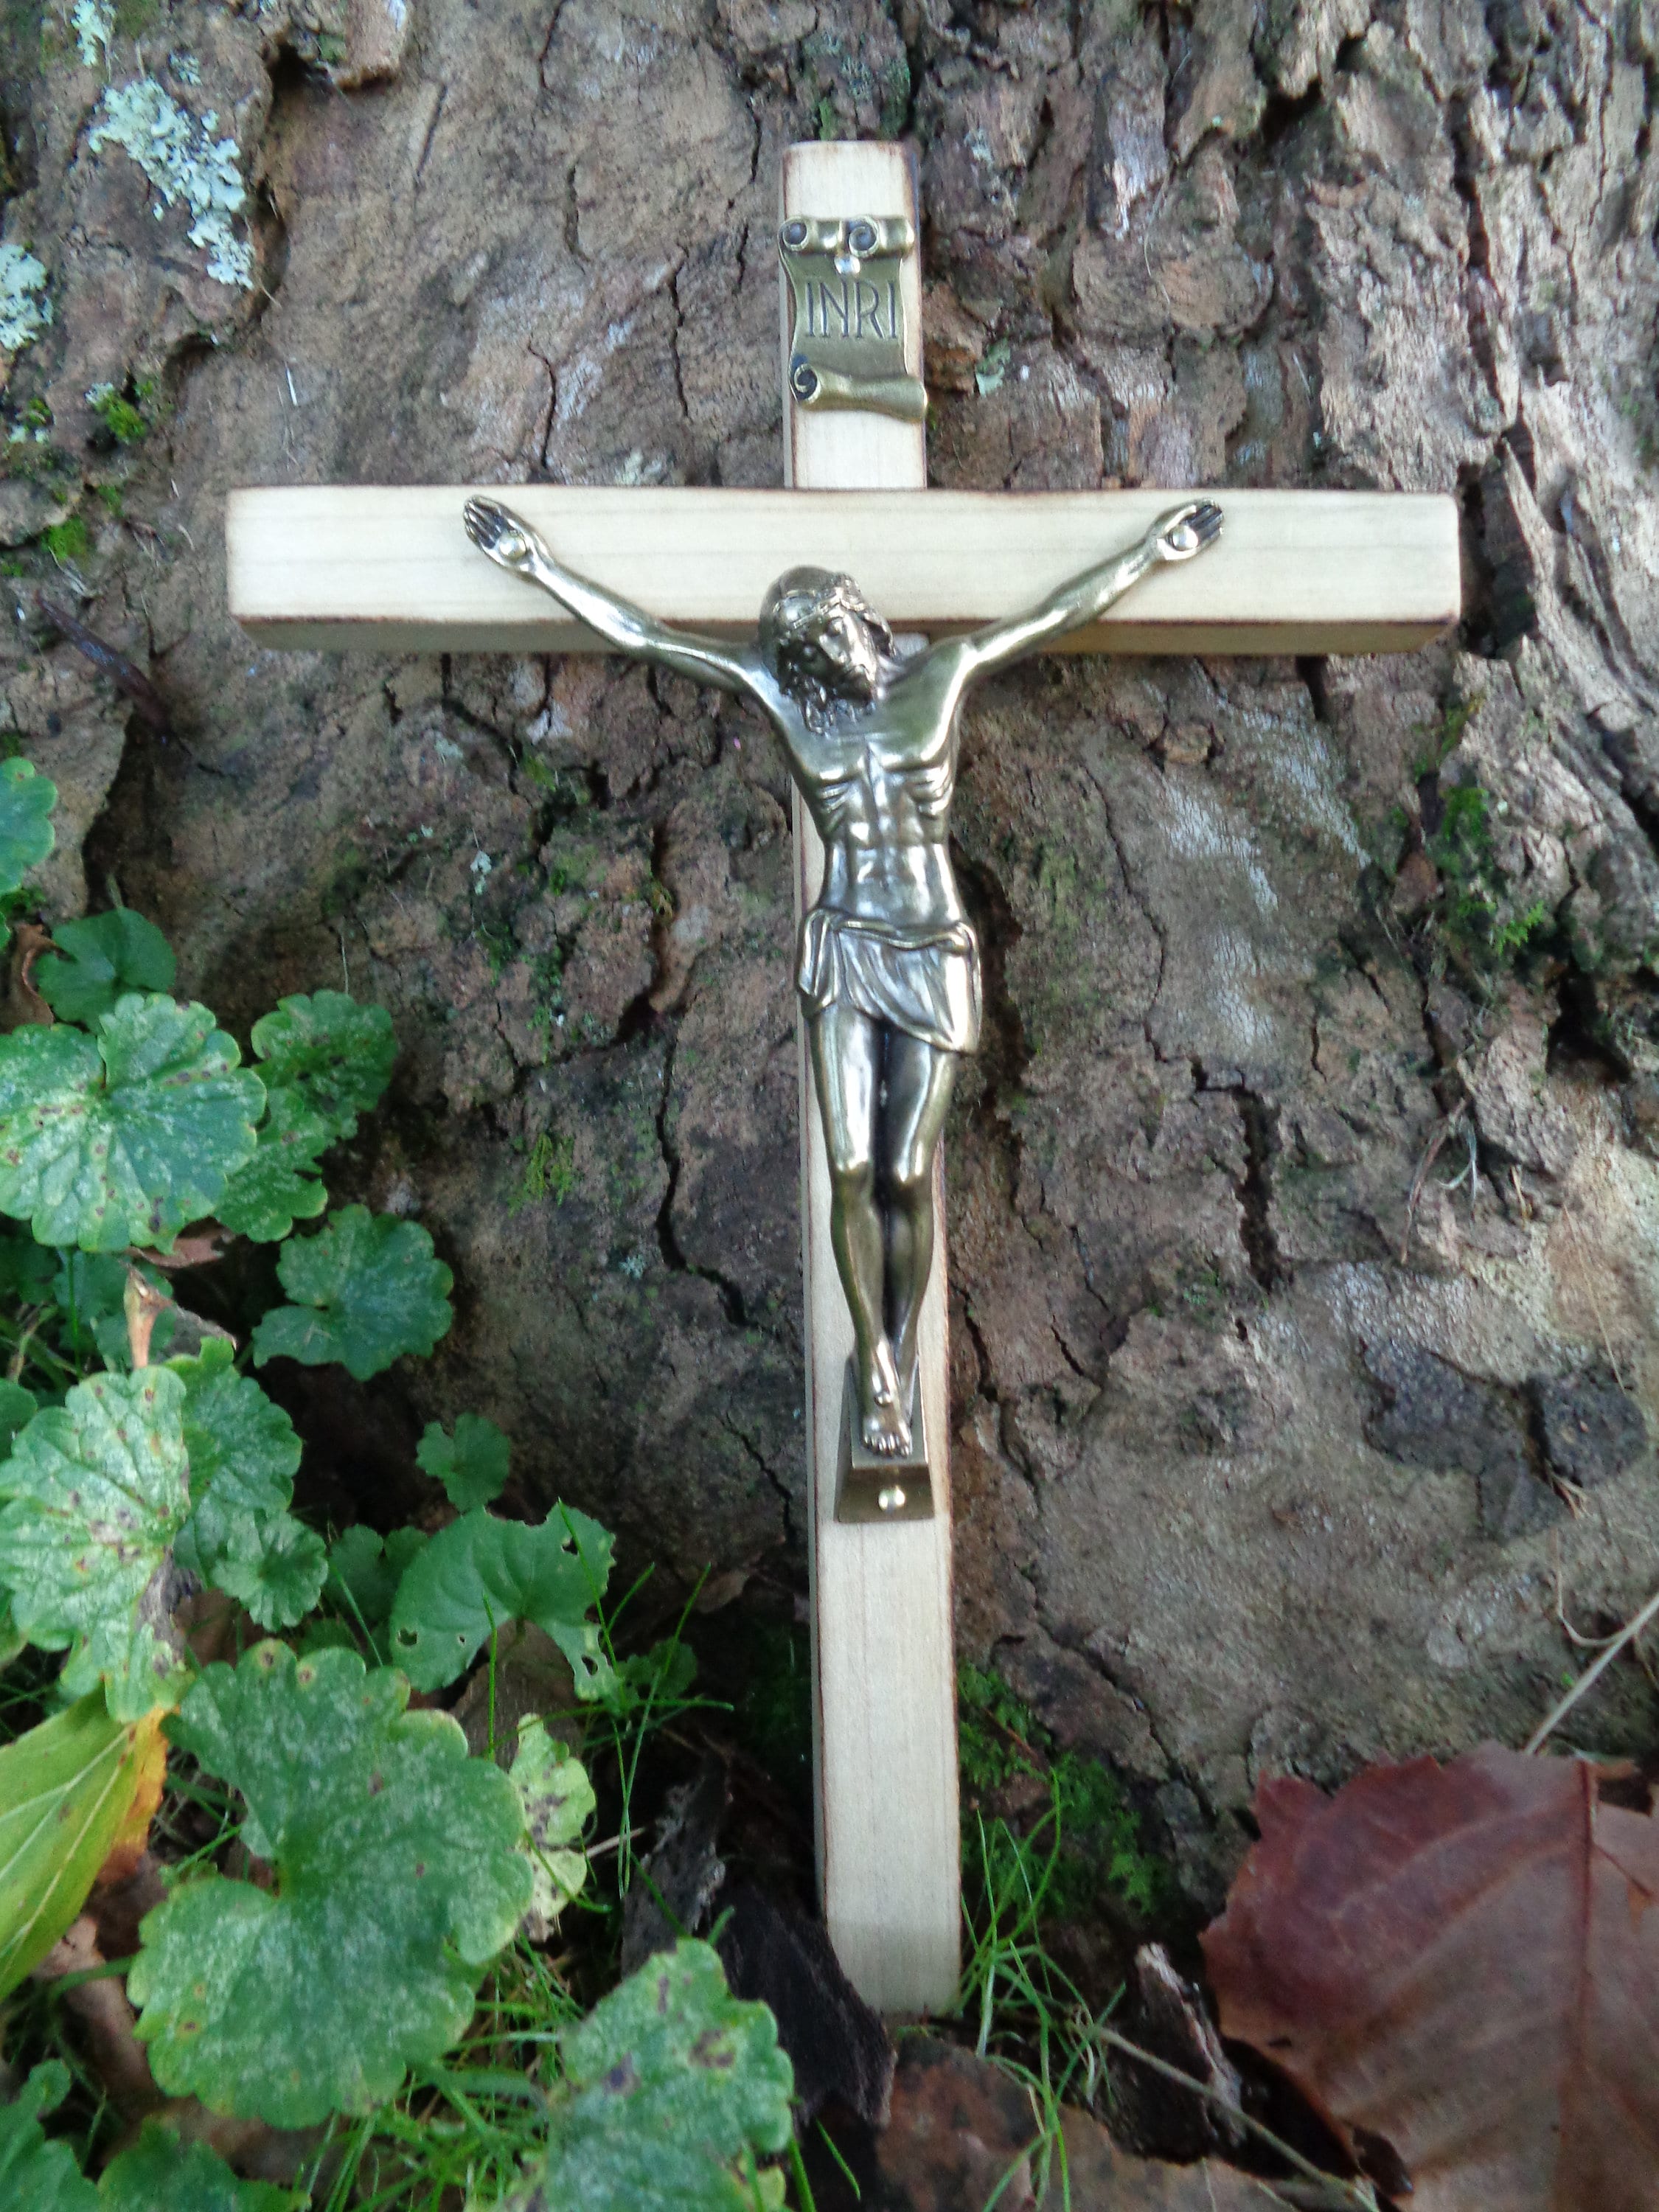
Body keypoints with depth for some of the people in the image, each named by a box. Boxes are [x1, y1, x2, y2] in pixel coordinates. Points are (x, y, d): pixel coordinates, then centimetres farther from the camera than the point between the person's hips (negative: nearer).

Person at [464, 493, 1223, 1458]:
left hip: (937, 955, 0)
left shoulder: (943, 672, 8)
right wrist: (540, 565, 13)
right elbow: (636, 632, 11)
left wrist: (1156, 549, 24)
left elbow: (1060, 612, 17)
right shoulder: (778, 691, 7)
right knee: (853, 1172, -6)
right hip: (845, 950, 1)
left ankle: (901, 1361, 15)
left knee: (910, 1174, -2)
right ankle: (877, 1373, 12)